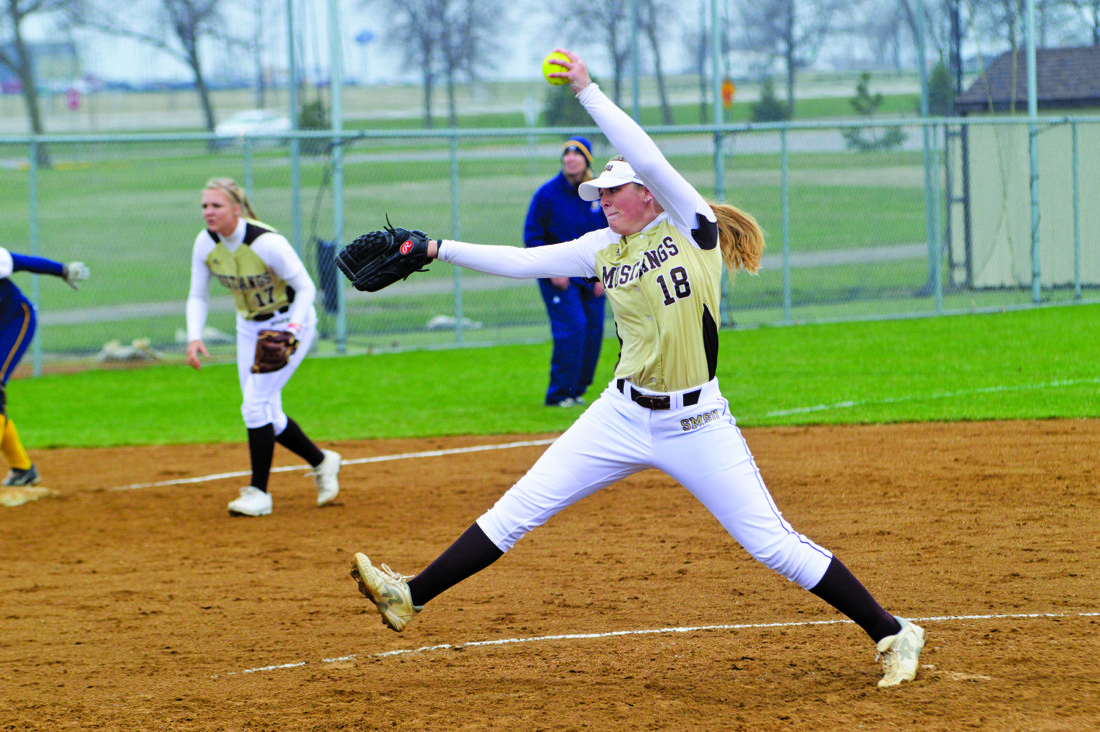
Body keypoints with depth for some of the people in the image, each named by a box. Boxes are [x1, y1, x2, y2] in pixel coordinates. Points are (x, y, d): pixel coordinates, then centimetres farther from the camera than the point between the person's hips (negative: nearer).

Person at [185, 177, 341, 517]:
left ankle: (258, 492, -6)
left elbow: (306, 288, -22)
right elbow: (198, 297, -1)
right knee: (265, 413, 8)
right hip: (249, 326, 7)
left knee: (256, 403, -16)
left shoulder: (267, 243, -29)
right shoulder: (205, 243, -12)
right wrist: (194, 337, -17)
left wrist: (291, 330, -36)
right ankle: (322, 461, 31)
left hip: (291, 320, -7)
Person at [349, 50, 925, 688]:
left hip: (695, 423, -5)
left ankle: (892, 635, 3)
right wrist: (440, 250, 6)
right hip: (623, 417, 5)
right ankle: (412, 597, 7)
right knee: (520, 508, 1)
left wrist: (588, 91, -17)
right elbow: (522, 263, 11)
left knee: (775, 545, -7)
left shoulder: (692, 227, -8)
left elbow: (647, 158, -21)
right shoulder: (603, 250, 8)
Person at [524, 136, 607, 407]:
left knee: (594, 330, 1)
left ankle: (577, 390, 16)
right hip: (558, 278, -4)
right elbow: (533, 236, -5)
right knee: (572, 326, -16)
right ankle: (559, 394, -9)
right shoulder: (548, 193, -8)